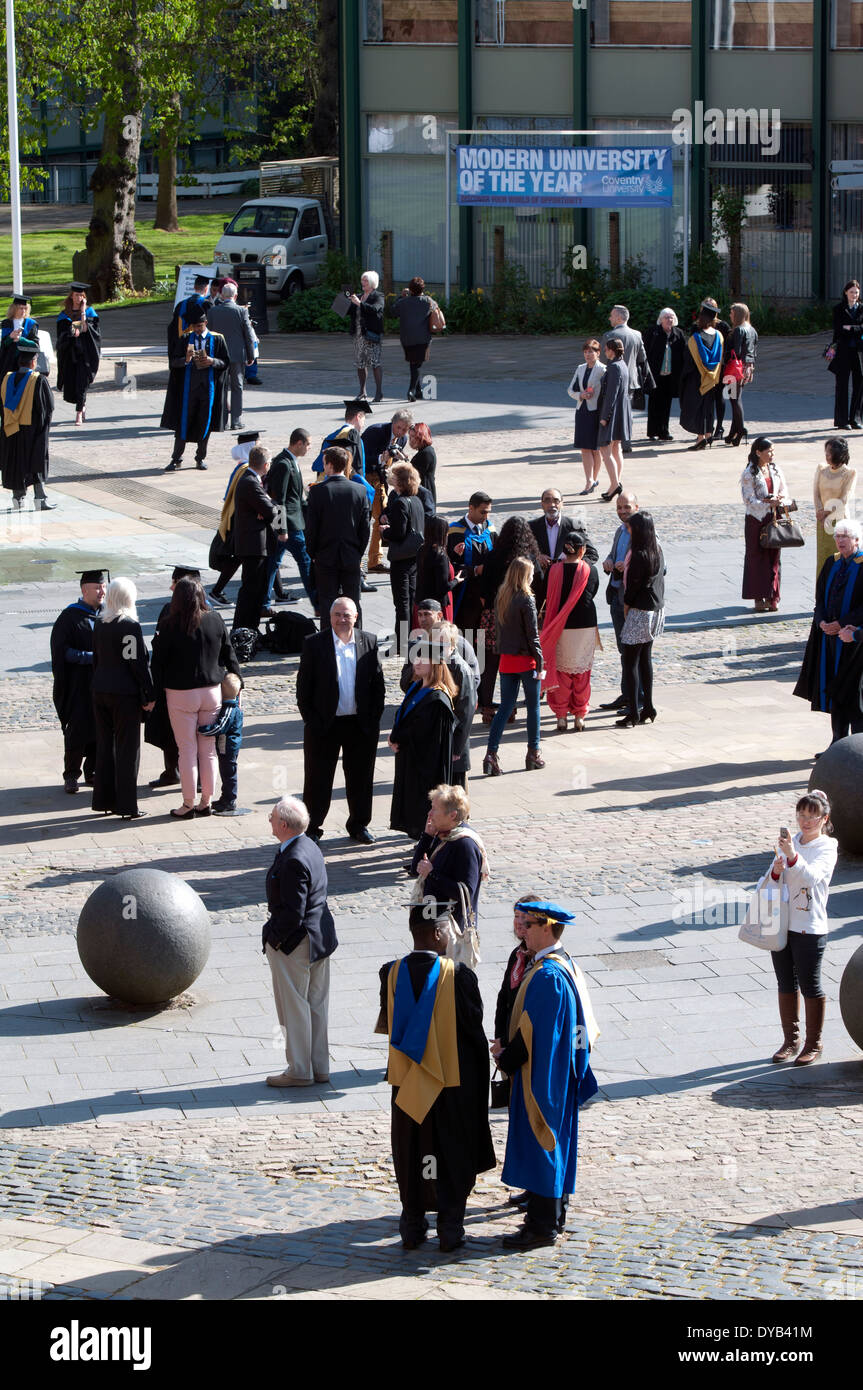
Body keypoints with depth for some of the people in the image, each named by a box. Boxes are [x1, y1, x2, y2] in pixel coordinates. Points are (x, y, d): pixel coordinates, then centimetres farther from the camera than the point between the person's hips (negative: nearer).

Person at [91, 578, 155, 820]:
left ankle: (103, 800, 18)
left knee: (104, 746, 14)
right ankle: (126, 806, 1)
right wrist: (149, 695, -8)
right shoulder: (130, 626, -15)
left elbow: (96, 659, 12)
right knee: (127, 749, 0)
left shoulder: (100, 625, 5)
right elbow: (138, 663, -15)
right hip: (125, 694, -6)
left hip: (100, 691, 6)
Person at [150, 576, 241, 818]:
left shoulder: (168, 626, -13)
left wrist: (156, 691, 2)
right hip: (211, 691, 3)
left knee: (187, 751, 3)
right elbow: (229, 655, 5)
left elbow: (158, 662, -8)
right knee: (208, 750, 11)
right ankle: (206, 802, 16)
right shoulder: (215, 621, -3)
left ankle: (188, 805, 7)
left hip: (180, 694, -3)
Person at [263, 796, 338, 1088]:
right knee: (316, 1006, 16)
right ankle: (319, 1067, 25)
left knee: (294, 1008, 3)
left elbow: (293, 913, -26)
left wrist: (272, 939, -14)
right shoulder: (311, 848, 6)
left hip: (294, 943, -10)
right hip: (320, 938, 10)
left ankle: (299, 1071, 12)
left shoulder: (293, 860, -25)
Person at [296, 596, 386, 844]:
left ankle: (359, 825, 25)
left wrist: (374, 718, 0)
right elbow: (303, 687, -3)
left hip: (361, 725, 2)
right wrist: (310, 720, -8)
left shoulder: (369, 643, 2)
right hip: (324, 724, -2)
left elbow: (378, 684, 6)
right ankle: (311, 827, 15)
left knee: (360, 777, 11)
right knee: (318, 779, 5)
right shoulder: (314, 644, -5)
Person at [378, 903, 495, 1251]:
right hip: (452, 1081, -3)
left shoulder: (391, 974, -8)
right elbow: (475, 1030, -9)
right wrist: (480, 1075, 6)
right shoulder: (459, 976, -17)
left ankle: (412, 1228, 21)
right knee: (451, 1154, 11)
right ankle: (450, 1229, 15)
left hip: (406, 1079, 3)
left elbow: (387, 1024, 3)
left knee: (410, 1154, 15)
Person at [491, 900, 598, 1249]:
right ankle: (553, 1216, 26)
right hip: (559, 1071, 10)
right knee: (553, 1139, 17)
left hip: (541, 1074, -10)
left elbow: (532, 1030, -23)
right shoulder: (566, 965, 8)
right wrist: (509, 1046, 11)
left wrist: (506, 1056, -7)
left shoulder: (546, 976, -24)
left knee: (538, 1145, -2)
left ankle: (542, 1226, 4)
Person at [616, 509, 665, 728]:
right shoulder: (658, 552, 6)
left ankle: (633, 713, -6)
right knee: (645, 659, 16)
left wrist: (626, 606, -2)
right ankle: (648, 709, 19)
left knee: (630, 661, -4)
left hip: (640, 611, -9)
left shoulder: (639, 556, -20)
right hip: (656, 609, 9)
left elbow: (633, 584, -16)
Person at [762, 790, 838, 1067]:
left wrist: (792, 856, -43)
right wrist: (776, 871, -16)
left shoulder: (827, 848, -8)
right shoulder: (788, 842, 8)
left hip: (810, 928, -5)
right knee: (786, 985, 12)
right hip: (781, 924, 5)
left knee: (810, 986, 2)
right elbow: (767, 885, 7)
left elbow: (812, 876, -27)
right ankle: (791, 1040, 24)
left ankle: (814, 1043, 14)